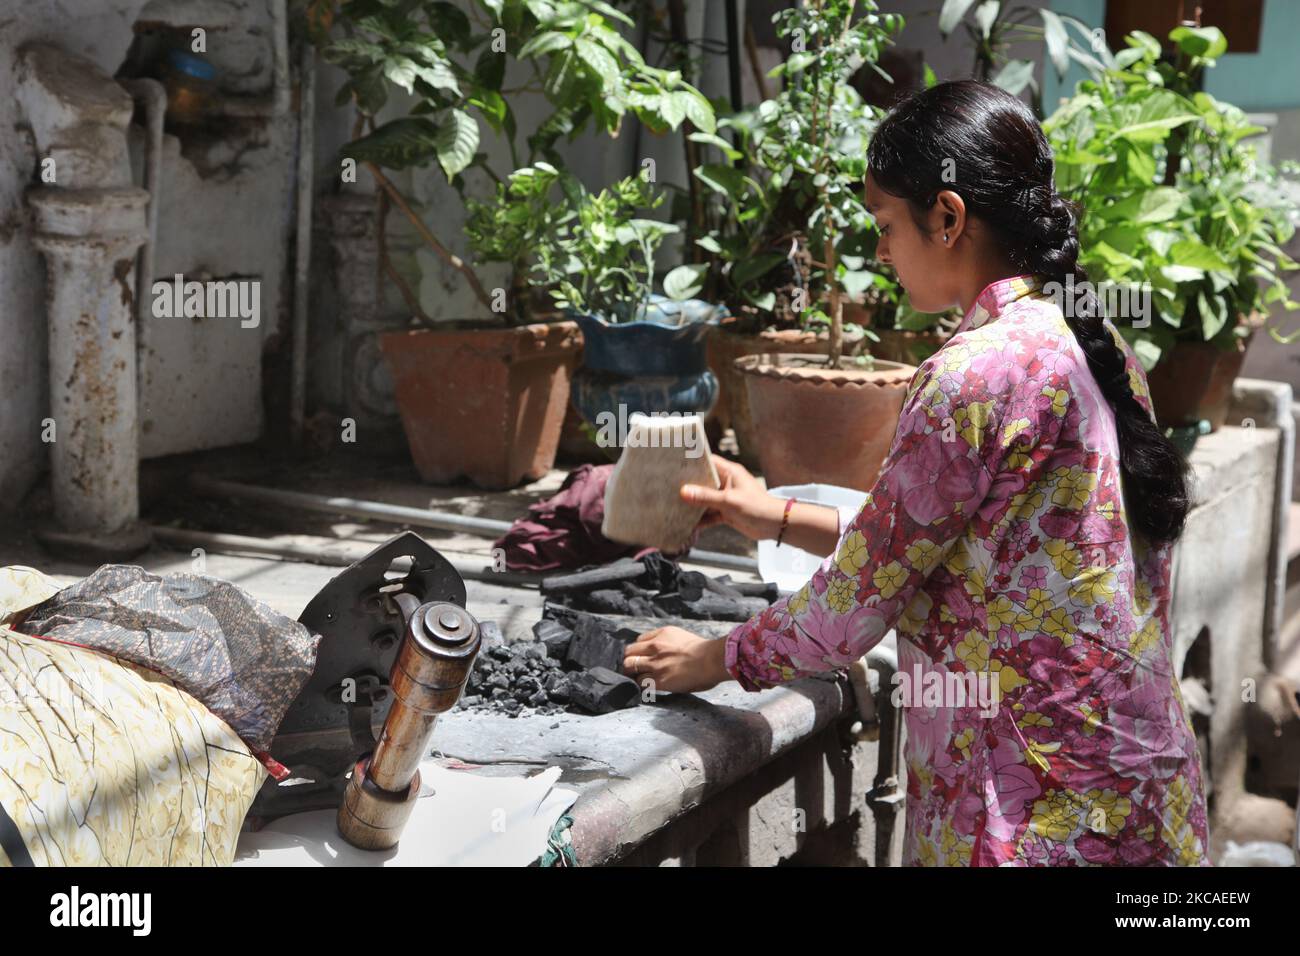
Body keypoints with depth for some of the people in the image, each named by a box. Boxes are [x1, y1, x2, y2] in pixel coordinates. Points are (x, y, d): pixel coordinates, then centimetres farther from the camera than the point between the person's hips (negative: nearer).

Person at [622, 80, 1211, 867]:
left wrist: (715, 660, 2)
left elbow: (861, 597, -13)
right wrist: (781, 518, 14)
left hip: (1039, 811, -8)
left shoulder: (978, 373, -21)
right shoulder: (1089, 343, 6)